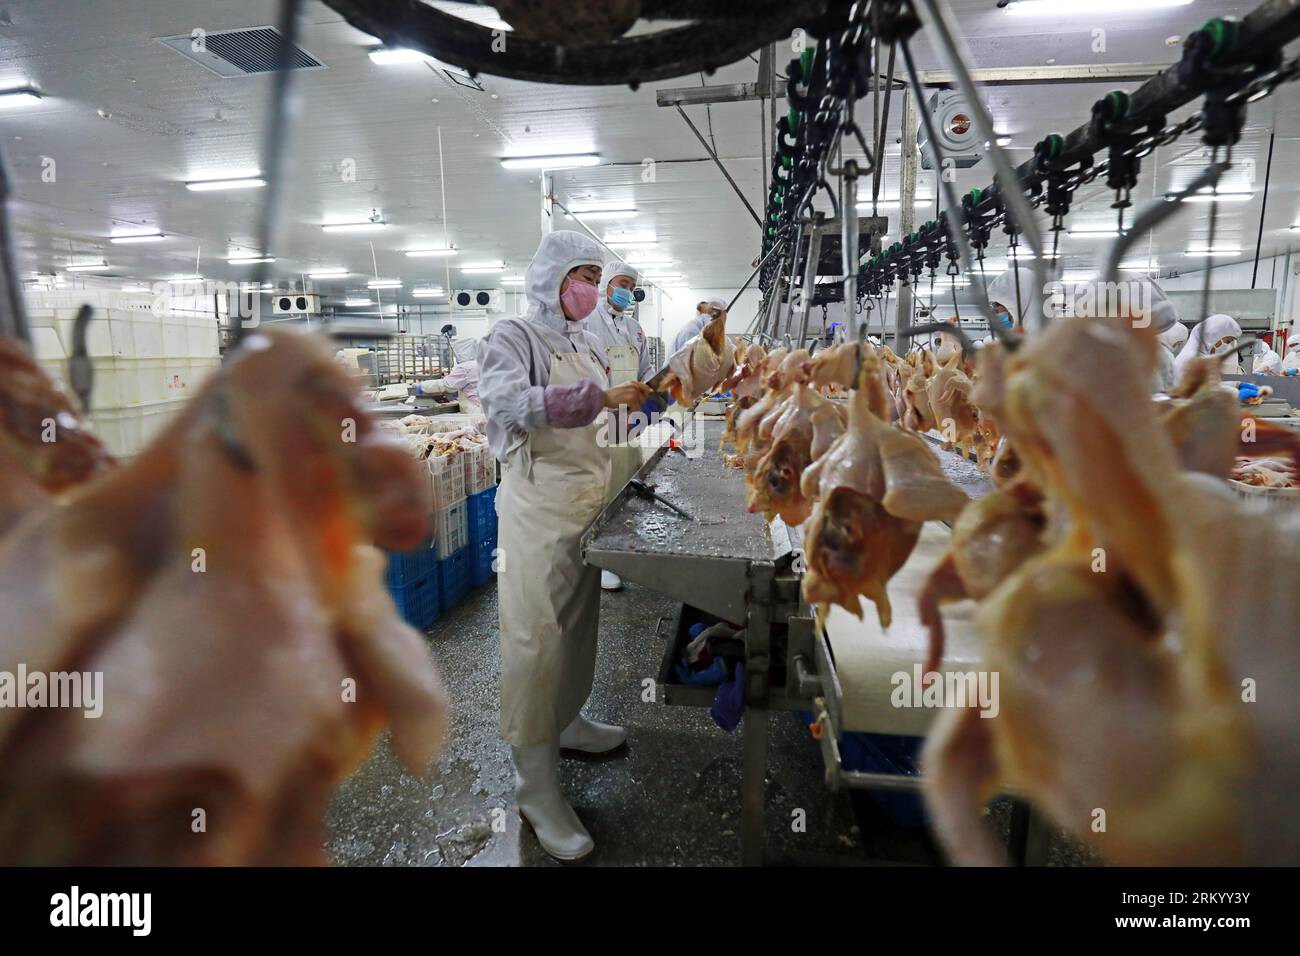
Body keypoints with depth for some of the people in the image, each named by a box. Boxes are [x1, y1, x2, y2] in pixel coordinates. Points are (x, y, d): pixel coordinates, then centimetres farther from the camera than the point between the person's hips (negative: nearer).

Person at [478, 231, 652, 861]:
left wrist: (638, 397, 6)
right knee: (536, 635, -4)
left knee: (578, 622, 17)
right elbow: (506, 405, -26)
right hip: (539, 505, -7)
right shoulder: (513, 337, -6)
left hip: (588, 500, 8)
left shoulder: (586, 344, 16)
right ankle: (536, 786, 7)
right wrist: (600, 397, -30)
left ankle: (567, 722, 39)